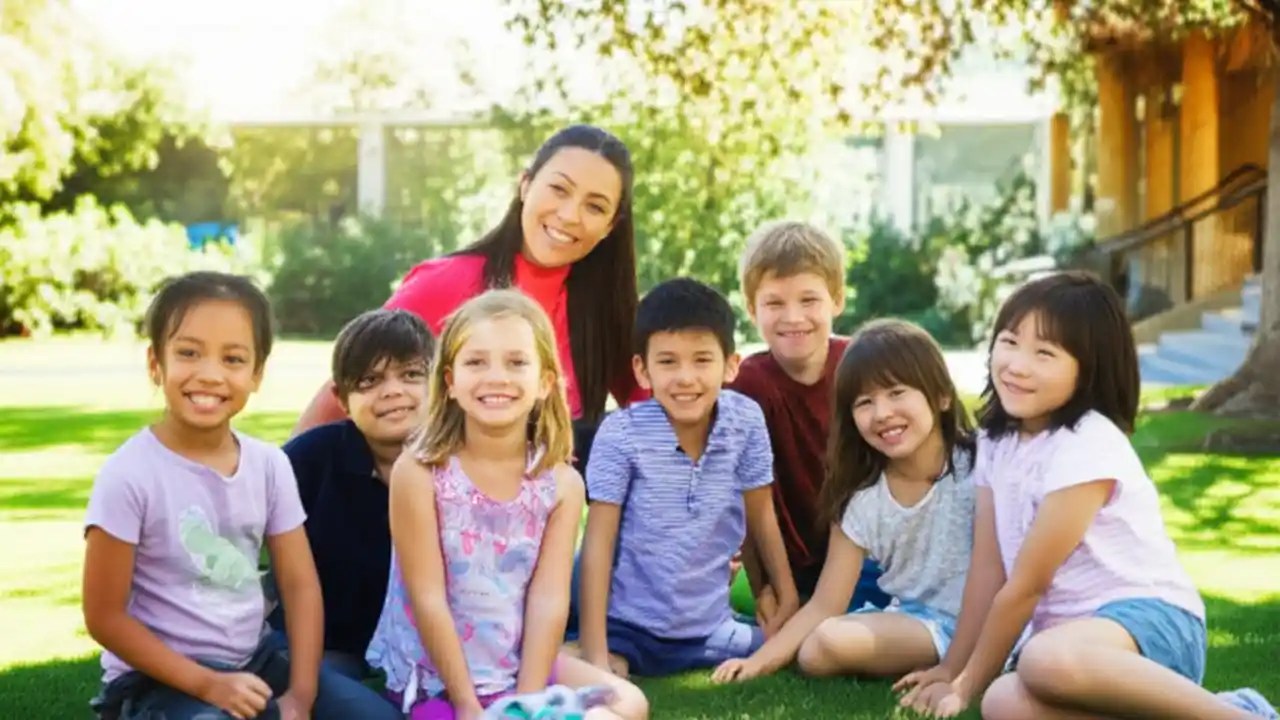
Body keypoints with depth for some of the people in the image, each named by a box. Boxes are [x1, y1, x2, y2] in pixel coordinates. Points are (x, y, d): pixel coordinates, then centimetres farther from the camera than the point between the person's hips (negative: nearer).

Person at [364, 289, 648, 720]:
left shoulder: (561, 483, -3)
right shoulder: (419, 472, -13)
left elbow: (548, 600, -7)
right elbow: (428, 598, -14)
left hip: (519, 665, 5)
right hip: (431, 675, -5)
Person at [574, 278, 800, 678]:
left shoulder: (746, 421, -7)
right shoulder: (620, 434, -15)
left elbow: (762, 516, 7)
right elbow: (599, 541, -12)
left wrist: (789, 600, 11)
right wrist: (595, 653, -17)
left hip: (710, 628, 5)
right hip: (628, 627, -5)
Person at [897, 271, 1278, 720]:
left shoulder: (1087, 447, -15)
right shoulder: (997, 443, 10)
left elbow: (1026, 586, -12)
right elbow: (988, 571, 11)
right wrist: (952, 670, 11)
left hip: (1150, 621, -7)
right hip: (1072, 631, 7)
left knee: (1047, 661, -40)